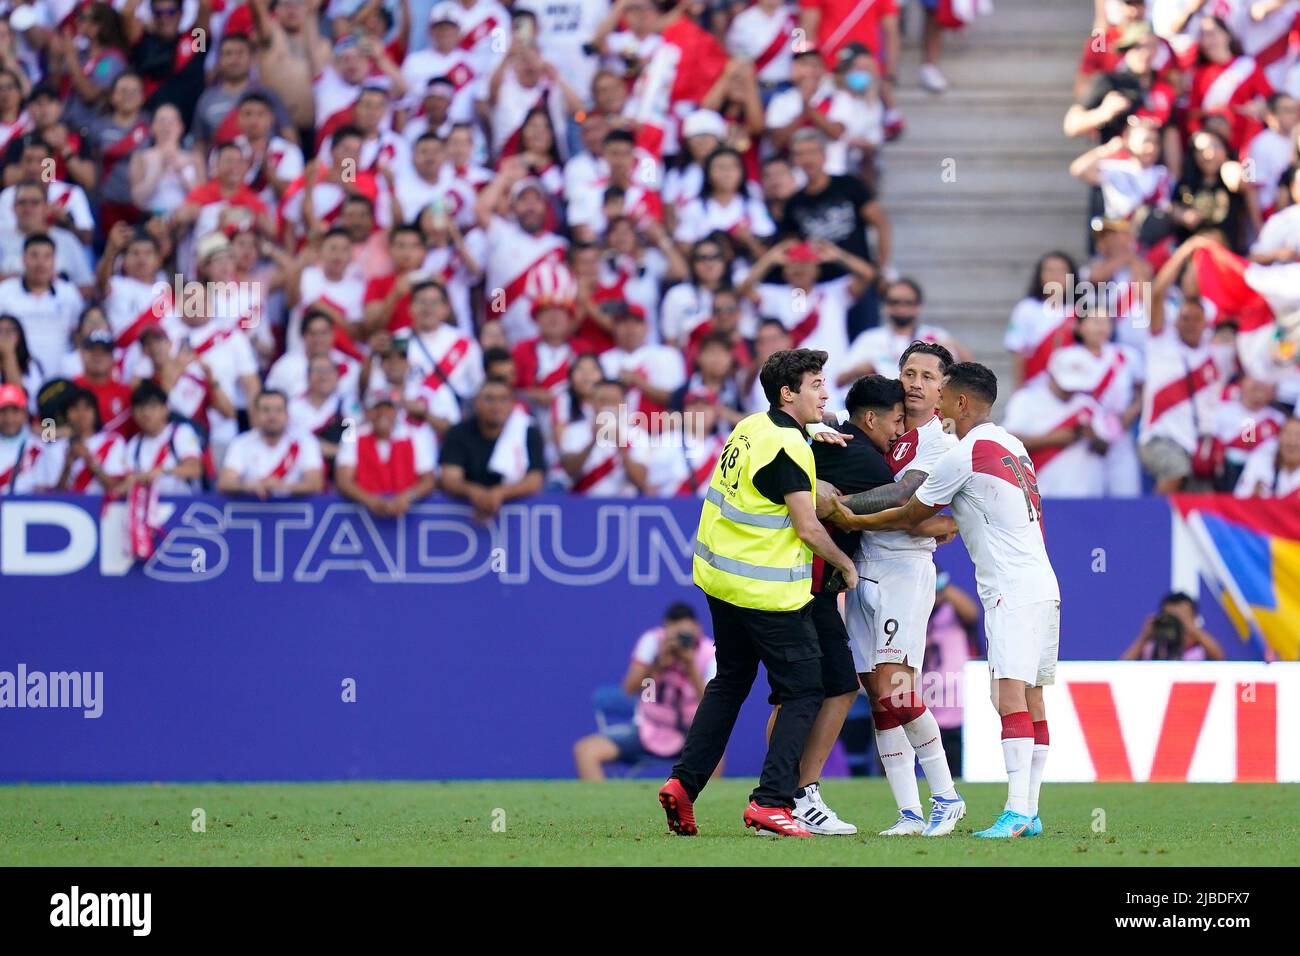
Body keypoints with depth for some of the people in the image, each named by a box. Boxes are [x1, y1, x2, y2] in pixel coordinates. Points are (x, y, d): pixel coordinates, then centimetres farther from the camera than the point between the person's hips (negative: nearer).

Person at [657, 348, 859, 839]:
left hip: (720, 577, 9)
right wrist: (847, 566, -1)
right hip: (769, 592, -9)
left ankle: (683, 784, 16)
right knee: (803, 692, 1)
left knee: (730, 682, 21)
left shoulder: (751, 427, 6)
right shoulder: (788, 447, -19)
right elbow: (808, 529, -17)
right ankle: (770, 802, -5)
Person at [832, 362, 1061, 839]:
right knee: (1031, 697, 7)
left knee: (1010, 693, -17)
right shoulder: (1011, 445, 17)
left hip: (1012, 593, -9)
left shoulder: (962, 455, -9)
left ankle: (1017, 811, -27)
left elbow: (909, 517, 2)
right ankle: (1030, 812, 6)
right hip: (1042, 585, 9)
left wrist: (852, 519, 13)